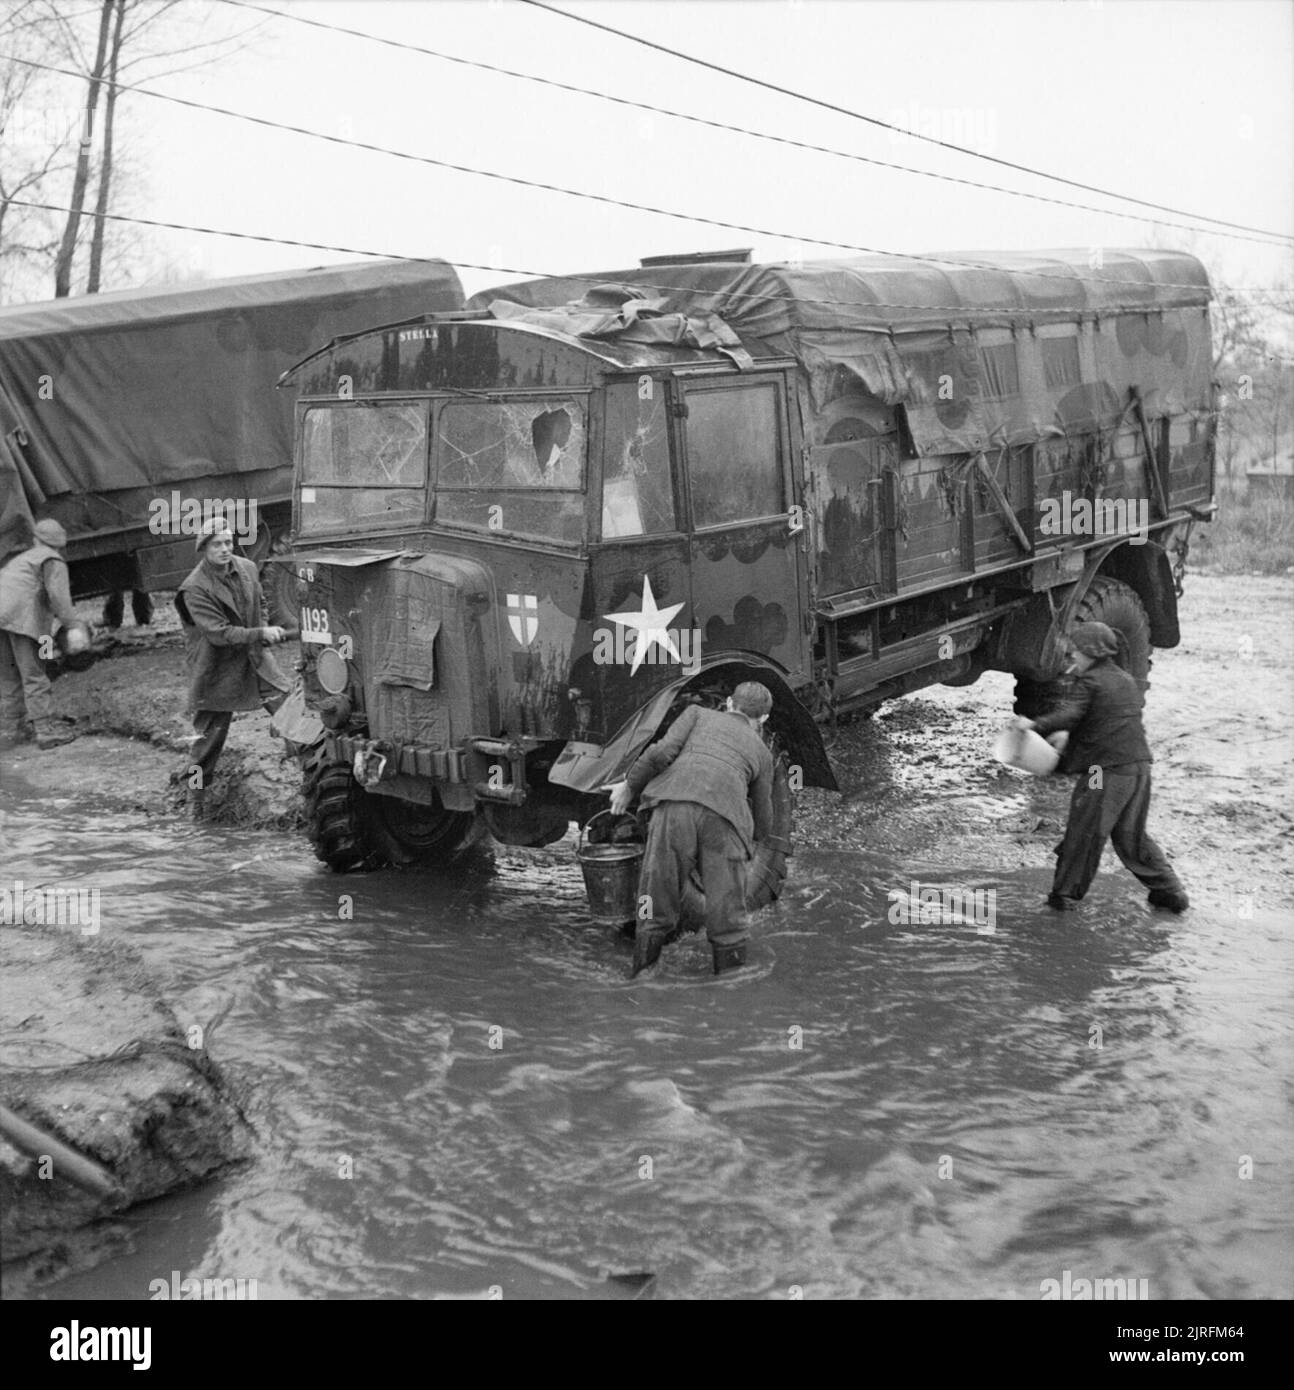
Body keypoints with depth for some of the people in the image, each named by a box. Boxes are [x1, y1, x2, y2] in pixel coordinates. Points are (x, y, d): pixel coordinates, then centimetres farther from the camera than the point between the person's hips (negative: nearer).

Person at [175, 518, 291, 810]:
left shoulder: (247, 568, 0)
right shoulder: (194, 589, -19)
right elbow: (219, 633, -25)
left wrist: (266, 630, 2)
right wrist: (261, 633, -28)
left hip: (255, 660, 5)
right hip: (216, 671, -5)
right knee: (208, 737, 7)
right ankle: (198, 800, 24)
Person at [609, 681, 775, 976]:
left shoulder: (698, 713, 28)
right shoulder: (761, 751, 32)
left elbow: (662, 752, 8)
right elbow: (762, 826, 35)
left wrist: (630, 786, 21)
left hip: (676, 804, 0)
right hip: (725, 817, 1)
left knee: (656, 912, 7)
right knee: (727, 922, 9)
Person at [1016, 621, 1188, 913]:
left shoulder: (1090, 681, -7)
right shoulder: (1127, 681, 16)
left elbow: (1069, 715, -20)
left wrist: (1035, 725, -28)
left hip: (1104, 771, -8)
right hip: (1138, 767, 8)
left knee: (1083, 834, 2)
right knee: (1131, 835, 18)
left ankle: (1066, 894, 8)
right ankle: (1169, 891, 19)